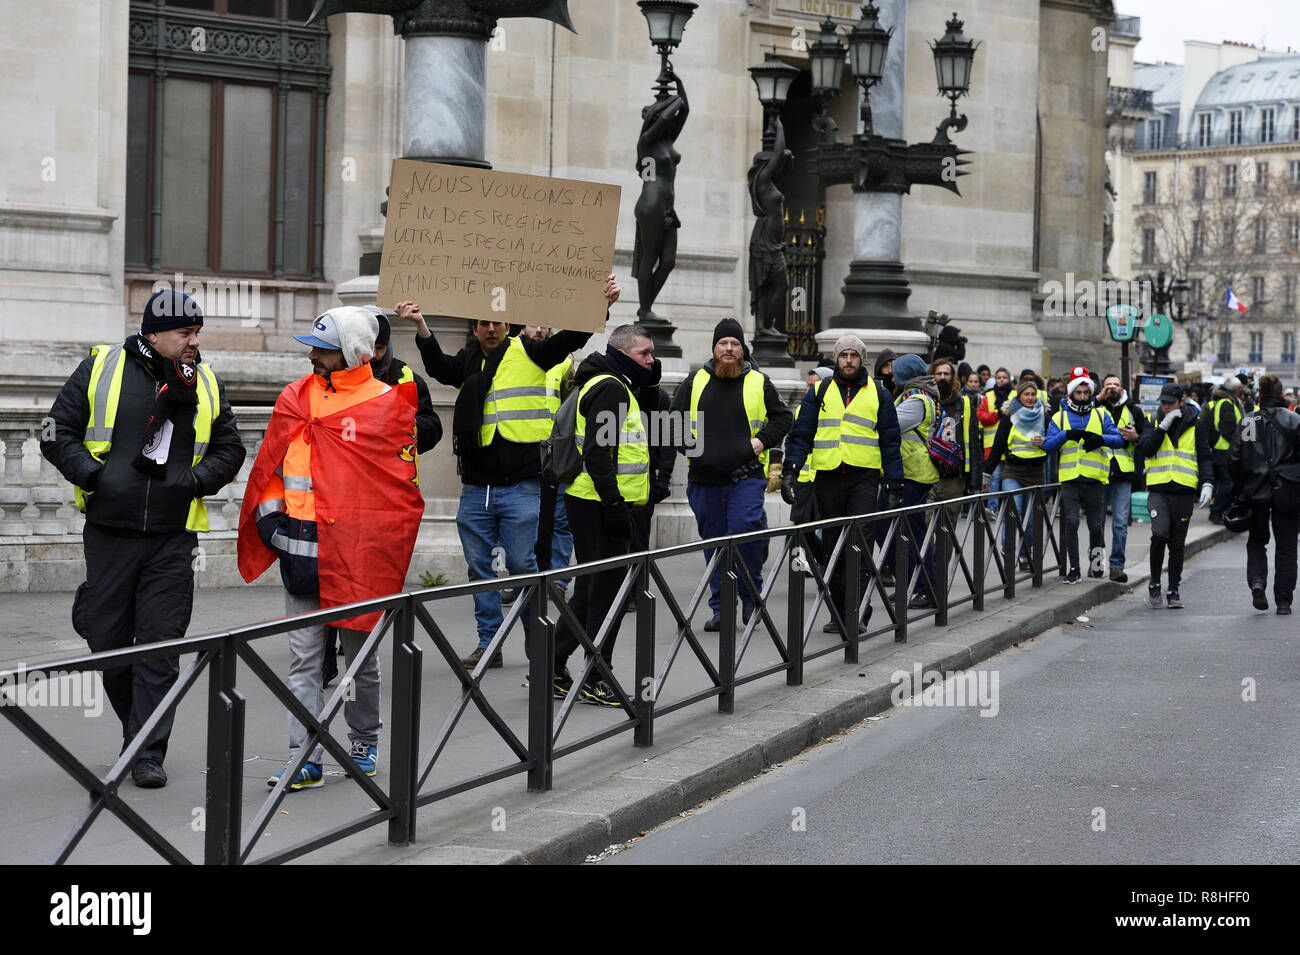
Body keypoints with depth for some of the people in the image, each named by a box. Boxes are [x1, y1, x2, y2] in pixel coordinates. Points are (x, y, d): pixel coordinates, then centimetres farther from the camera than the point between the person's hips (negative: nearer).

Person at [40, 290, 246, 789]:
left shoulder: (207, 384, 9)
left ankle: (148, 752, 1)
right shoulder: (100, 369, 1)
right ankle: (139, 725, 29)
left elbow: (229, 449, 14)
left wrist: (196, 479, -4)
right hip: (109, 531, -1)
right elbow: (58, 434, 3)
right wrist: (94, 476, -10)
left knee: (160, 644, -4)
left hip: (174, 539, 1)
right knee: (108, 640, 6)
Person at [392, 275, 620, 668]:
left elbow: (572, 338, -5)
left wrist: (601, 307, -21)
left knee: (521, 563, -2)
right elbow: (438, 367, -6)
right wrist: (421, 326, -21)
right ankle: (489, 642, 16)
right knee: (480, 566, 7)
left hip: (520, 484, -4)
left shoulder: (527, 354, 4)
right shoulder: (467, 363, 12)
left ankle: (534, 631, 18)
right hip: (476, 485, 4)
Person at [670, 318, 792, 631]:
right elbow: (675, 417, 16)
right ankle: (721, 609, 14)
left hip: (746, 477, -2)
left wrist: (762, 440, -3)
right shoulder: (695, 381, 10)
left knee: (744, 530, -18)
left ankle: (751, 594, 2)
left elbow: (783, 417, 12)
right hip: (705, 479, 2)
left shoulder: (759, 383, 7)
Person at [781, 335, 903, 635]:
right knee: (831, 548, 5)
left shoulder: (878, 394, 9)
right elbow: (801, 434, 8)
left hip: (864, 478, -2)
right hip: (827, 478, 2)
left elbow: (891, 441, 10)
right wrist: (790, 471, -4)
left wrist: (896, 483, 3)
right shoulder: (819, 392, 11)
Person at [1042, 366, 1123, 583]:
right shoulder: (1060, 417, 9)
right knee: (1071, 522, -10)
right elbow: (1048, 446, 0)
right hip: (1070, 480, -1)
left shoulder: (1100, 415, 10)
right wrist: (1067, 434, -16)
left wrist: (1100, 439, -18)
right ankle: (1073, 569, -6)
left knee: (1095, 525, 5)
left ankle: (1096, 563, 27)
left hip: (1094, 480, 1)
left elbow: (1118, 439, 1)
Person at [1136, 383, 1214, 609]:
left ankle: (1173, 591, 17)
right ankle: (1154, 584, -3)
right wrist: (1164, 426, -14)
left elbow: (1205, 457, 6)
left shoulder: (1194, 425, 6)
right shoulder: (1153, 421, 7)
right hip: (1158, 490, -1)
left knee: (1177, 545, 6)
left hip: (1184, 492, 1)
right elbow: (1144, 449, -7)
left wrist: (1207, 483, -9)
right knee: (1159, 534, -20)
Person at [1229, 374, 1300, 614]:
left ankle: (1257, 581, -8)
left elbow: (1234, 458, -2)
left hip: (1256, 492, 1)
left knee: (1256, 541, 18)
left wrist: (1239, 487, 9)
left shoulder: (1247, 421, -1)